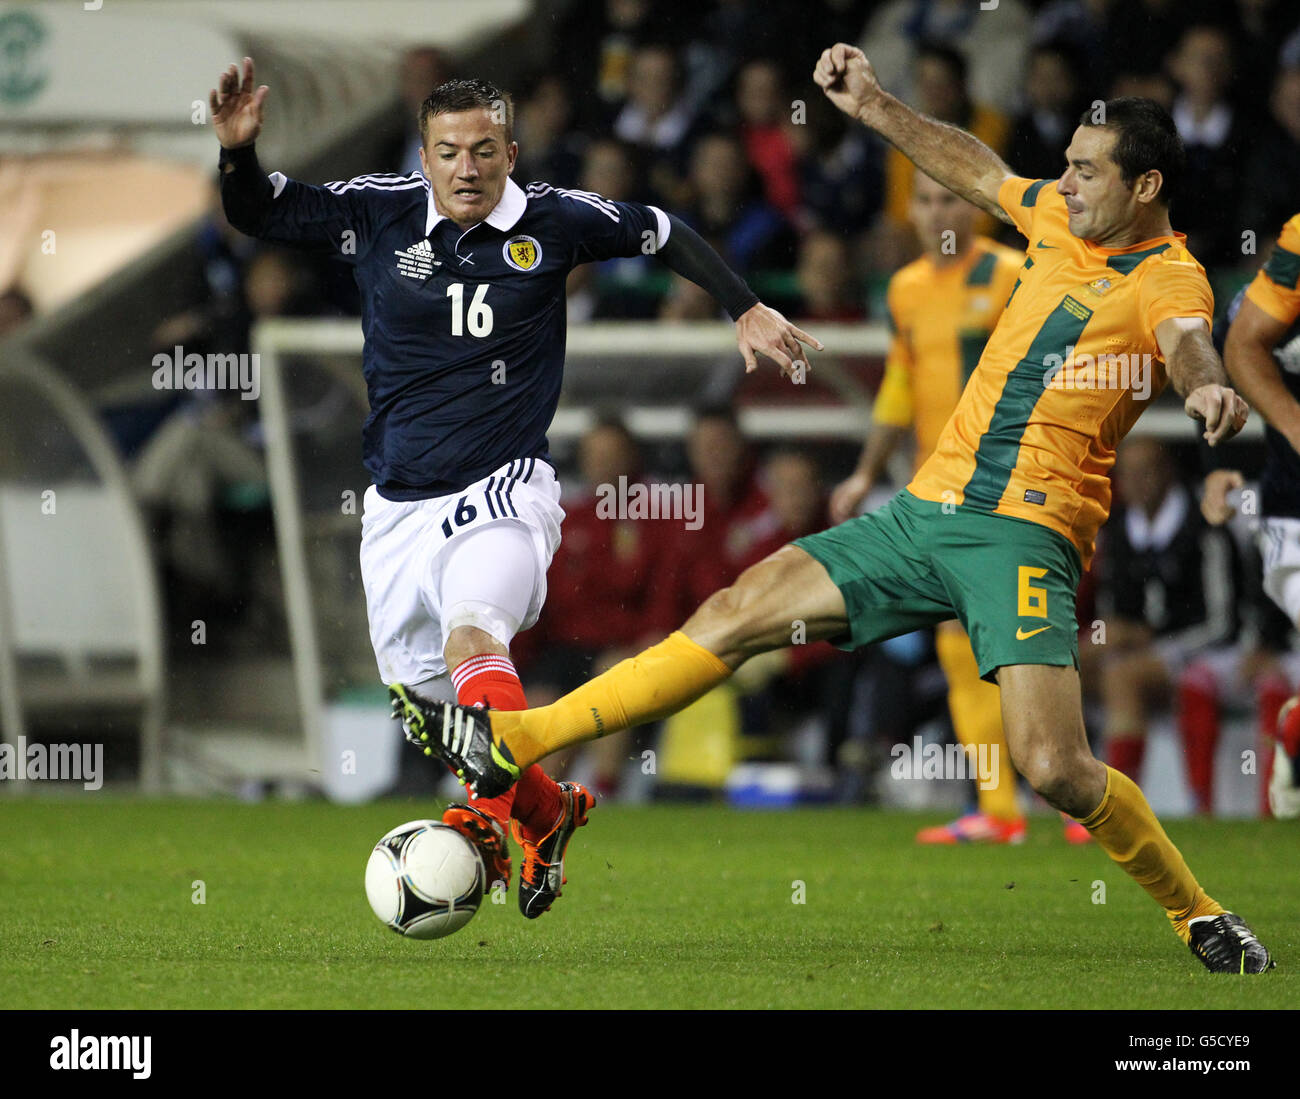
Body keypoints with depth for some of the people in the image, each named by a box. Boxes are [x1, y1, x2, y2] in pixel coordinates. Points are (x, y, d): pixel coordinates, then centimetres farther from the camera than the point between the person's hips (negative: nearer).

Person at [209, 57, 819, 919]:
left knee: (471, 633, -31)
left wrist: (747, 309, 8)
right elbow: (255, 215, 5)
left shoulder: (554, 222, -2)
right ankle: (546, 808, 30)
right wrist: (239, 151, -15)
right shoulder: (378, 215, -1)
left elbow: (663, 235, 13)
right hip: (399, 507, 4)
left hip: (503, 493, -4)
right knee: (419, 687, 9)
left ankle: (496, 816, -38)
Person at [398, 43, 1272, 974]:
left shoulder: (1170, 280, -8)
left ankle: (1197, 915, 4)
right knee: (738, 615, 1)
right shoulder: (1062, 221, 14)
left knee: (1052, 768, -20)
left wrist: (1207, 385, -53)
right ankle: (510, 743, 4)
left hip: (1024, 536, -7)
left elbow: (1185, 340, -31)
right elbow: (977, 171, 32)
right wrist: (874, 106, 32)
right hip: (927, 510, 7)